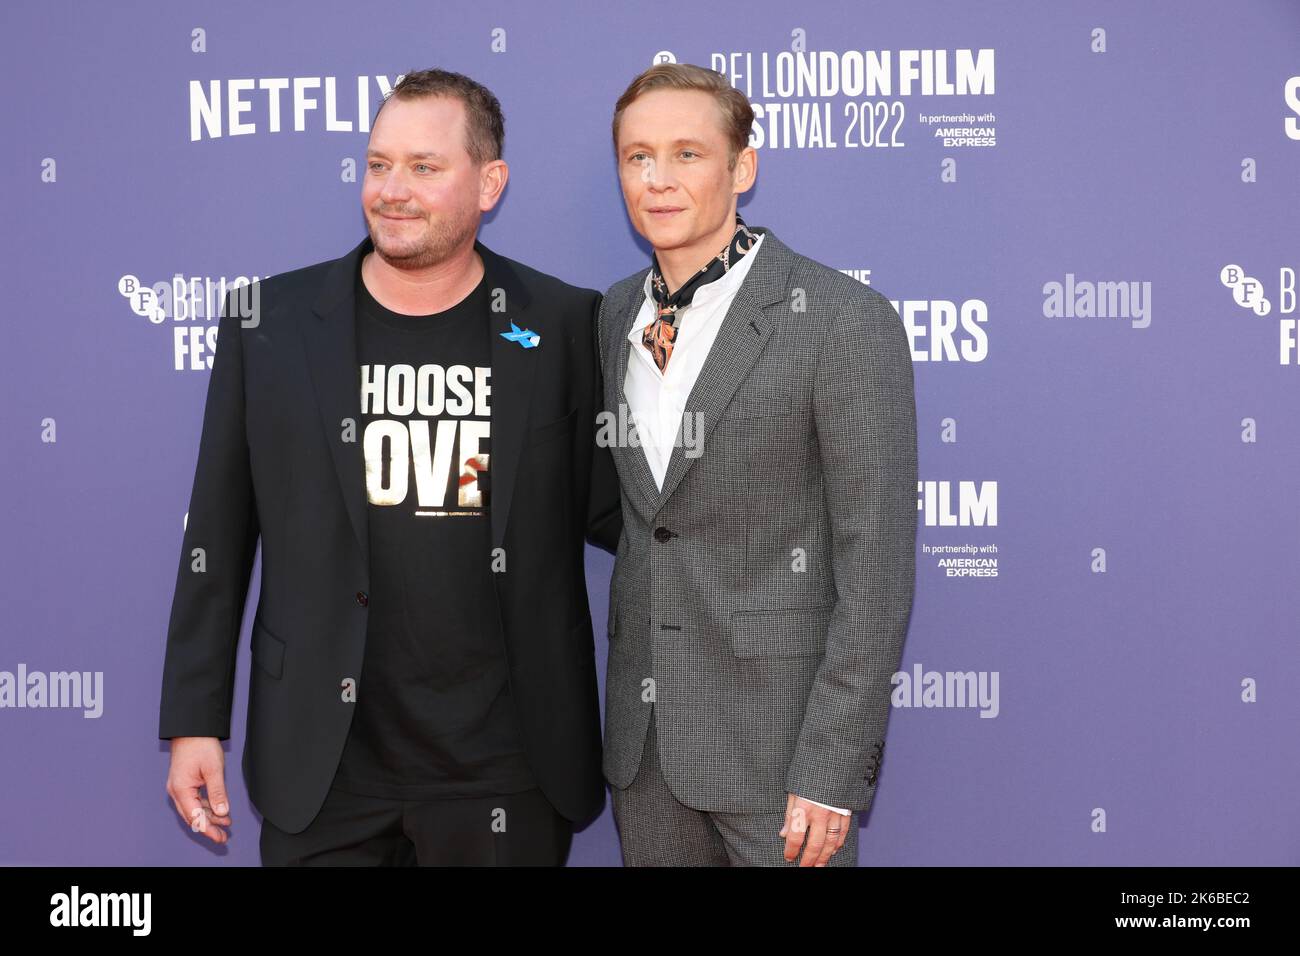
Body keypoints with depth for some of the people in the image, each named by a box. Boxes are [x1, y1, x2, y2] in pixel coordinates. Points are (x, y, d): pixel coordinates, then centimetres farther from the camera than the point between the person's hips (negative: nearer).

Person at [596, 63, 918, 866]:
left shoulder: (844, 321, -12)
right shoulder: (618, 315, 8)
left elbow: (874, 565, -14)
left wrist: (833, 769, -17)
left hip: (779, 736, -6)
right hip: (645, 737, 6)